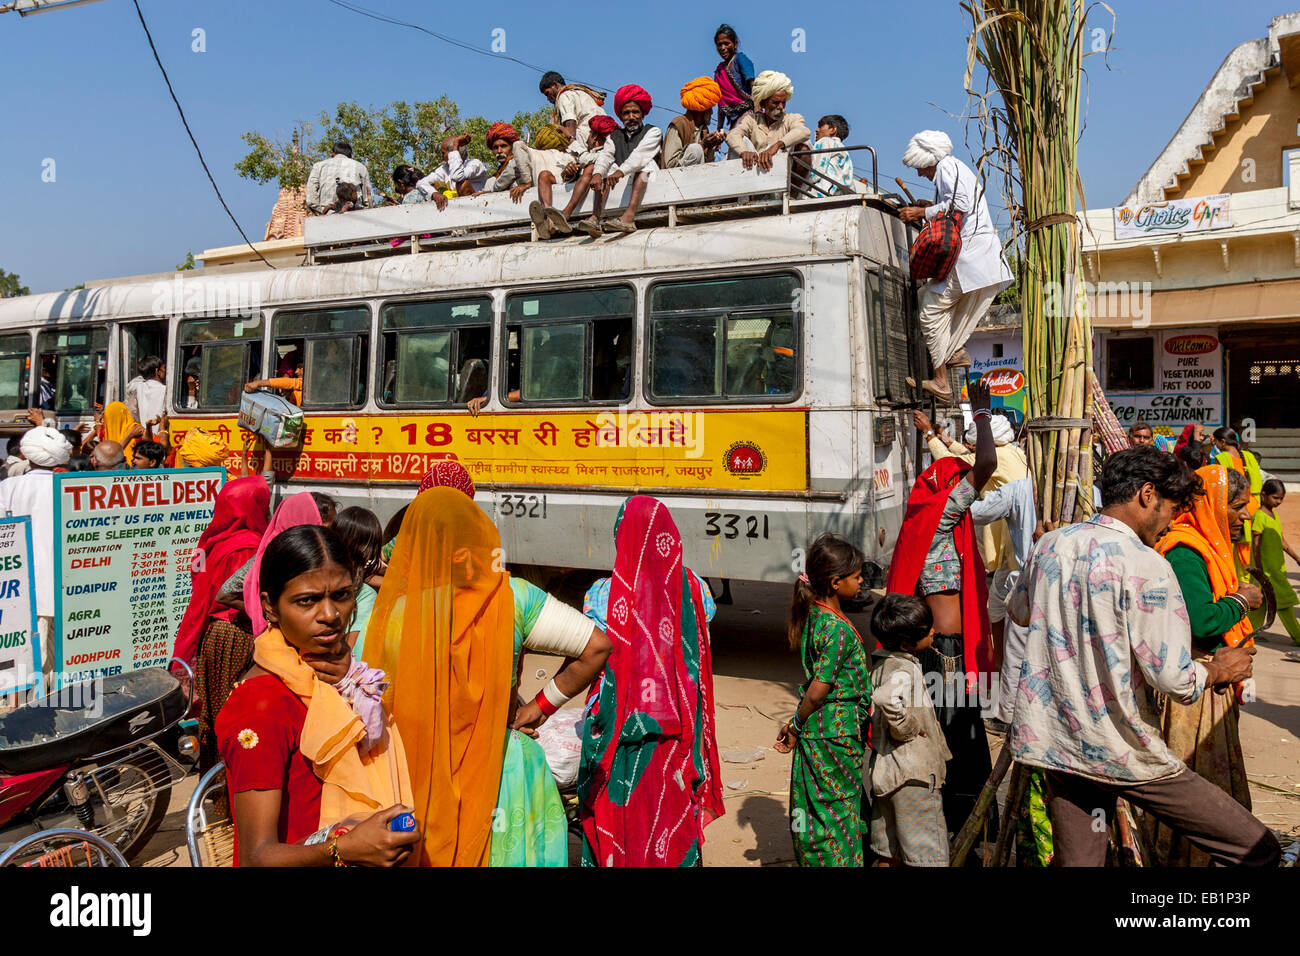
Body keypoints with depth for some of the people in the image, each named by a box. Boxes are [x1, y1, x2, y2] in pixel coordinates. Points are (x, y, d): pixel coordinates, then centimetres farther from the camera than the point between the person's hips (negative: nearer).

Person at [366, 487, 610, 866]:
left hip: (417, 780, 0)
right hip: (502, 774, 0)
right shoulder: (511, 598, -14)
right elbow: (596, 647, -13)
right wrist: (541, 706, -5)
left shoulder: (388, 617, -14)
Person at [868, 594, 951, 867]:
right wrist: (908, 729, -25)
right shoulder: (904, 670, -21)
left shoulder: (880, 664, 7)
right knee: (927, 853, 3)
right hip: (914, 774, -9)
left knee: (888, 851, 17)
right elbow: (887, 700, -41)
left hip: (884, 771, 9)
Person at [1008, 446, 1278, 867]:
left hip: (1052, 737, 7)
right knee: (1258, 849, 6)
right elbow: (1173, 678, -17)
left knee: (1075, 858, 16)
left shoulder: (1050, 543, 3)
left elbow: (1019, 611, 21)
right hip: (1123, 753, -7)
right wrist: (1219, 669, 2)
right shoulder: (1144, 567, -16)